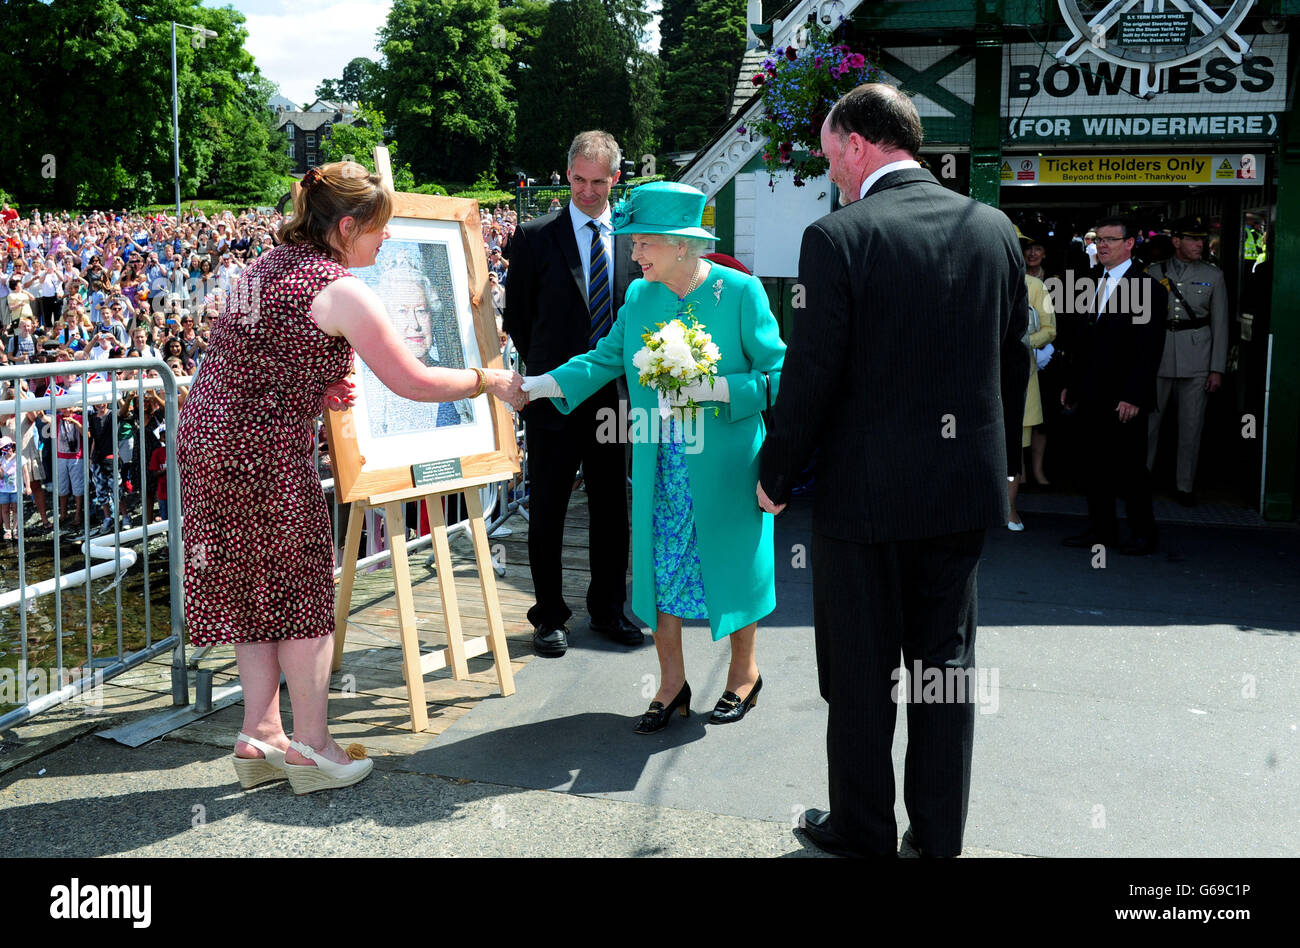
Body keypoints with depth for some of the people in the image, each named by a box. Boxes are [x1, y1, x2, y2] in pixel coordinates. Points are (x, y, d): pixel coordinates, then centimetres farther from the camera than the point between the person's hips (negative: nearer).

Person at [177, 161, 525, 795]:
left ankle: (259, 739, 21)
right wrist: (489, 381, 1)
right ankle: (311, 746, 13)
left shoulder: (269, 264, 14)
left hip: (206, 434, 9)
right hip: (264, 451, -8)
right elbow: (413, 383, -12)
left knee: (251, 590, 14)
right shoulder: (342, 291, -12)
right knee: (300, 591, 4)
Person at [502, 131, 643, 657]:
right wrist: (546, 369, 5)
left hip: (614, 397, 3)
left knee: (612, 509, 11)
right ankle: (549, 617, 18)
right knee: (547, 511, 5)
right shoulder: (536, 237, -1)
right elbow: (516, 317, 4)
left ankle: (608, 611, 26)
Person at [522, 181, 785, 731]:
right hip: (659, 465, 5)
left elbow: (776, 374, -11)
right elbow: (606, 357, 4)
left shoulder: (740, 292, -12)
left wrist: (716, 389, -24)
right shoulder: (640, 296, 4)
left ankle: (743, 672, 32)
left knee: (731, 562, 10)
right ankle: (671, 684, 25)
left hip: (724, 464, -4)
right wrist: (544, 385, -8)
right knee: (662, 567, 9)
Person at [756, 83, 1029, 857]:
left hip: (866, 489, -5)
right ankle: (940, 834, 26)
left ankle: (864, 831, 24)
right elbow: (1014, 359, 8)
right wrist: (1002, 458, 19)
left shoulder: (838, 237, -14)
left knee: (861, 669, 10)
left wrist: (776, 475, -1)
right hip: (967, 483, 5)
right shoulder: (993, 227, 2)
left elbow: (811, 373, -14)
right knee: (945, 660, 15)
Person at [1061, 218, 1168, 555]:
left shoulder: (1148, 289, -8)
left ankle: (1143, 534, 14)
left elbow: (1150, 349, -13)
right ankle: (1101, 530, 20)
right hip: (1091, 397, 7)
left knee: (1131, 469, 2)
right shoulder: (1094, 285, 14)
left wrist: (1133, 397, -18)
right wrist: (1071, 384, 14)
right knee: (1095, 467, 10)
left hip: (1123, 400, -7)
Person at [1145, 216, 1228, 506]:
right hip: (1158, 357, 0)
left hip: (1196, 360, 0)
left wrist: (1217, 369, -2)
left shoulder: (1213, 275, 5)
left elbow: (1220, 324, 4)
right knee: (1148, 420, 3)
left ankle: (1185, 485, 14)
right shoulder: (1154, 273, 6)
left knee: (1191, 425, 3)